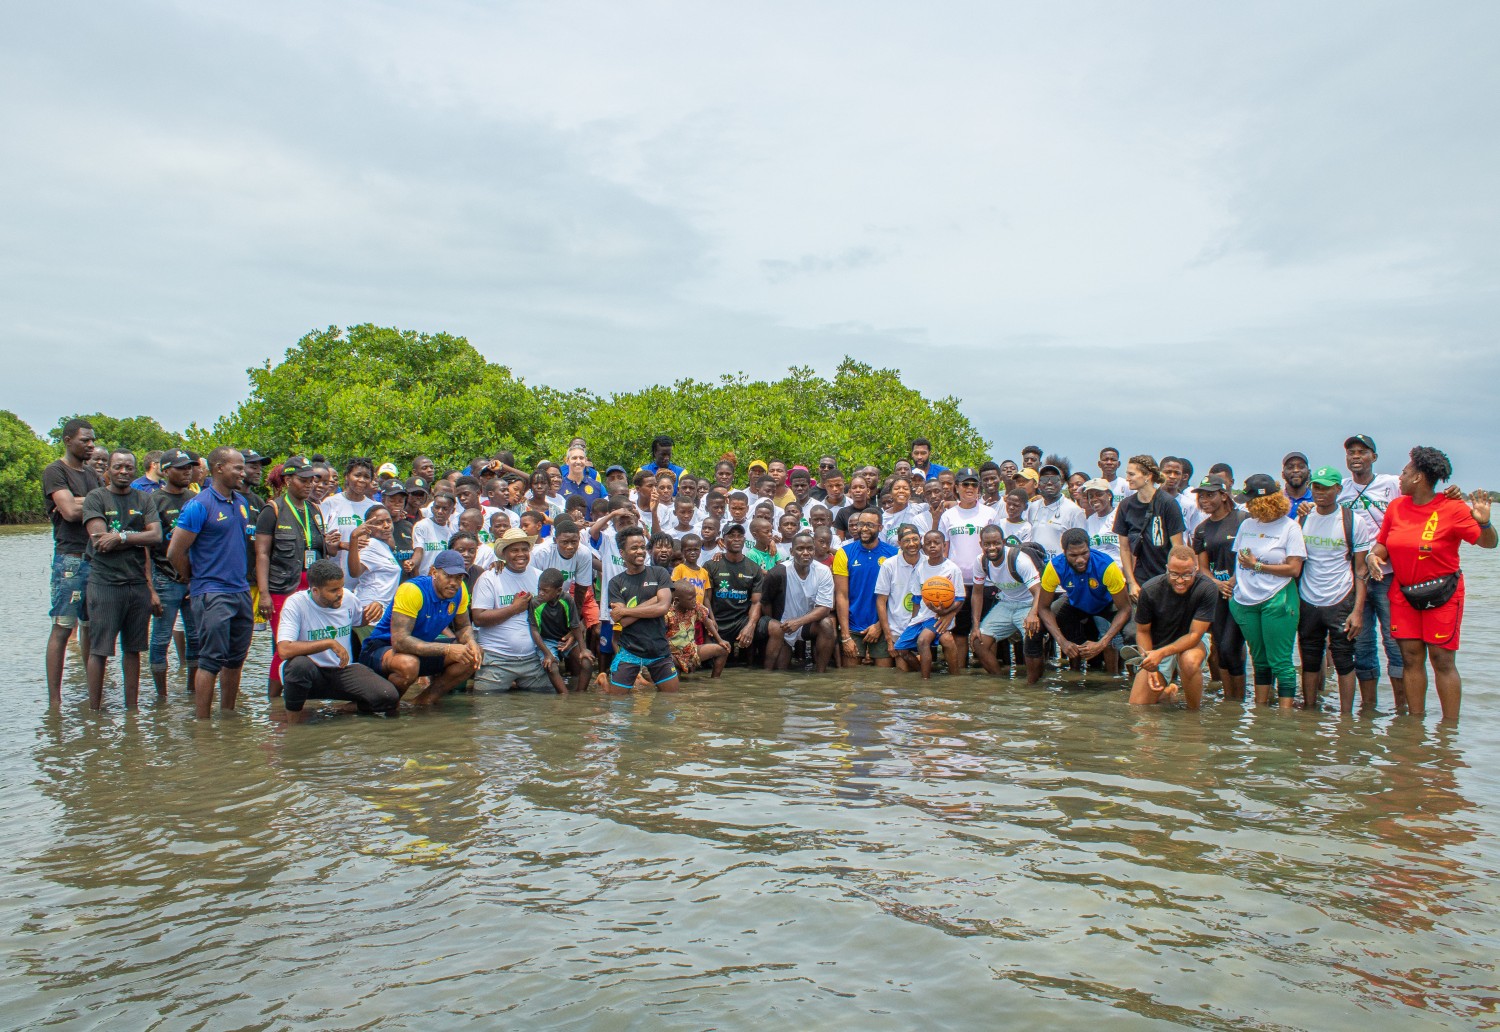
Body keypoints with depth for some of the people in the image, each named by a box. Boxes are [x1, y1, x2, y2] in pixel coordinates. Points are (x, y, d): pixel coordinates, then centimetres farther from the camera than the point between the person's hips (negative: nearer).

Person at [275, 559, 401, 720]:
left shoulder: (347, 597, 0)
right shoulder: (296, 604, -15)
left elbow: (360, 620, 24)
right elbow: (284, 650, -28)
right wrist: (330, 643, -29)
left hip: (344, 671, 3)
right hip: (311, 674, -3)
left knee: (390, 697, -22)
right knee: (300, 665, -40)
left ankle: (354, 706, 12)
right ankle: (293, 713, -12)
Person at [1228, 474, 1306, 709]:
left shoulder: (1290, 527, -5)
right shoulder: (1246, 525, 12)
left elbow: (1294, 569, -11)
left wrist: (1257, 565, -10)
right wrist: (1233, 588, 5)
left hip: (1277, 601, -5)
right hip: (1246, 602, 6)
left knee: (1280, 661, -4)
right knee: (1259, 660, 13)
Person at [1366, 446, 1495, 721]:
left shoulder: (1453, 508, -10)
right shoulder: (1396, 506, 5)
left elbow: (1488, 543, -8)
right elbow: (1383, 543, 13)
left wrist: (1484, 523, -28)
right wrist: (1373, 556, -8)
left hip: (1442, 593, -4)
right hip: (1403, 592, 5)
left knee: (1442, 660, -3)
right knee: (1411, 657, 6)